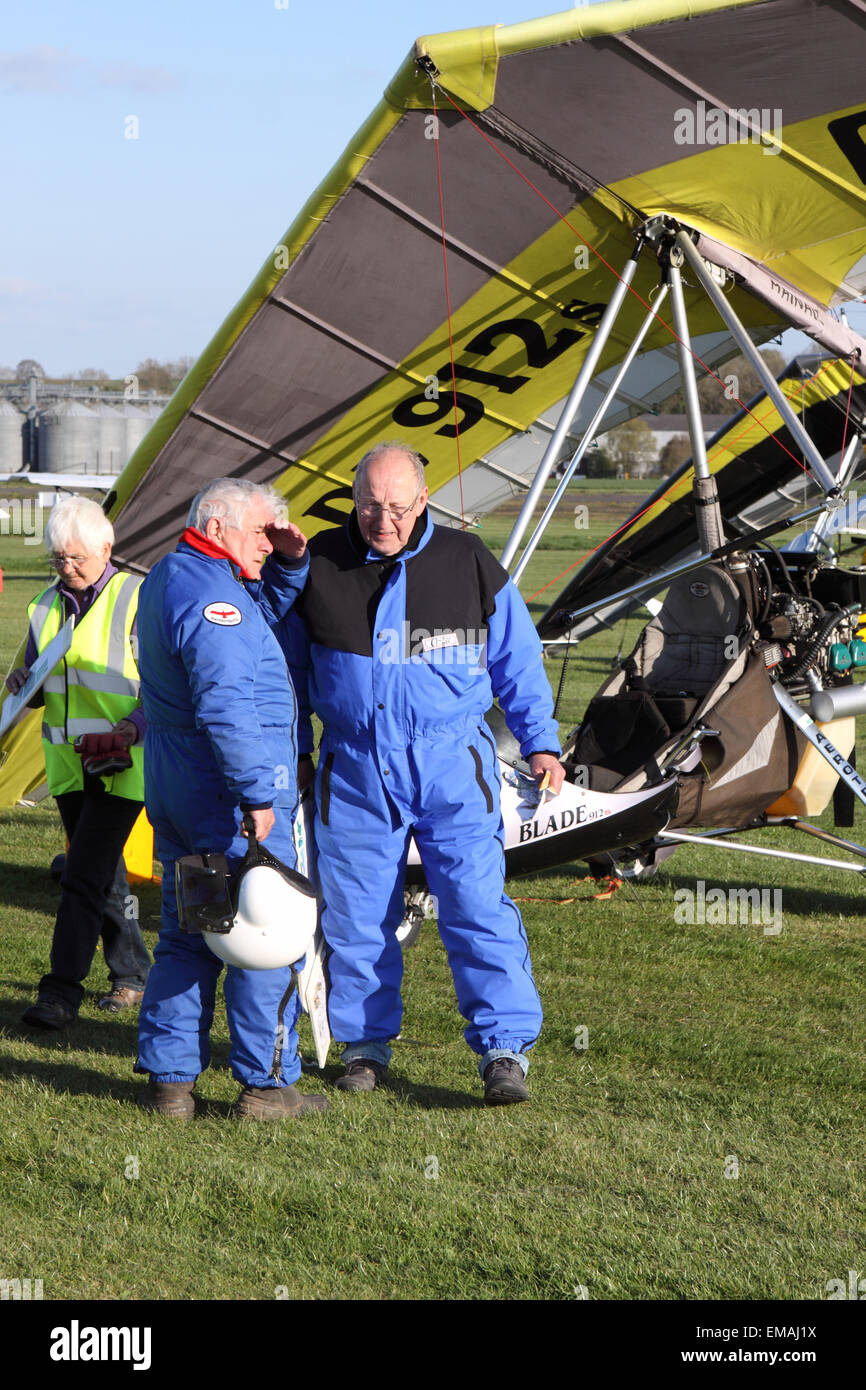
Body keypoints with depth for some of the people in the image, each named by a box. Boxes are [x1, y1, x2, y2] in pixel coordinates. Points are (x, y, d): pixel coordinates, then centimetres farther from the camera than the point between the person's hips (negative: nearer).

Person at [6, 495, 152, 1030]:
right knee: (104, 874, 14)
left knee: (85, 876, -13)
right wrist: (23, 685, -4)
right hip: (68, 765, 6)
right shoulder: (48, 605, 11)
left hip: (122, 766, -6)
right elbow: (38, 690, 19)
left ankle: (62, 992, -12)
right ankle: (132, 974, 28)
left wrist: (136, 728, -23)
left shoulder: (136, 599, -8)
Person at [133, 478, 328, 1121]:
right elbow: (226, 705, -28)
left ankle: (168, 1078, 16)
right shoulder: (211, 597, -19)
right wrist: (257, 793, -26)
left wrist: (290, 563, 9)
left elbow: (263, 612, 27)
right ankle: (268, 1084, 6)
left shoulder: (168, 578, 14)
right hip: (230, 799, -10)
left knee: (185, 935, 15)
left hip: (174, 793, 10)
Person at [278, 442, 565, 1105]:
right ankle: (366, 1044, 23)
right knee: (357, 914, 6)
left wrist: (539, 743, 7)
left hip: (451, 761, -1)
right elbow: (290, 667, 15)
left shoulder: (469, 564, 0)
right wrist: (293, 751, 16)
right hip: (354, 769, 2)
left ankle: (505, 1050, -1)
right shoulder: (318, 564, 2)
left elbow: (518, 660, 10)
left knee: (478, 905, -7)